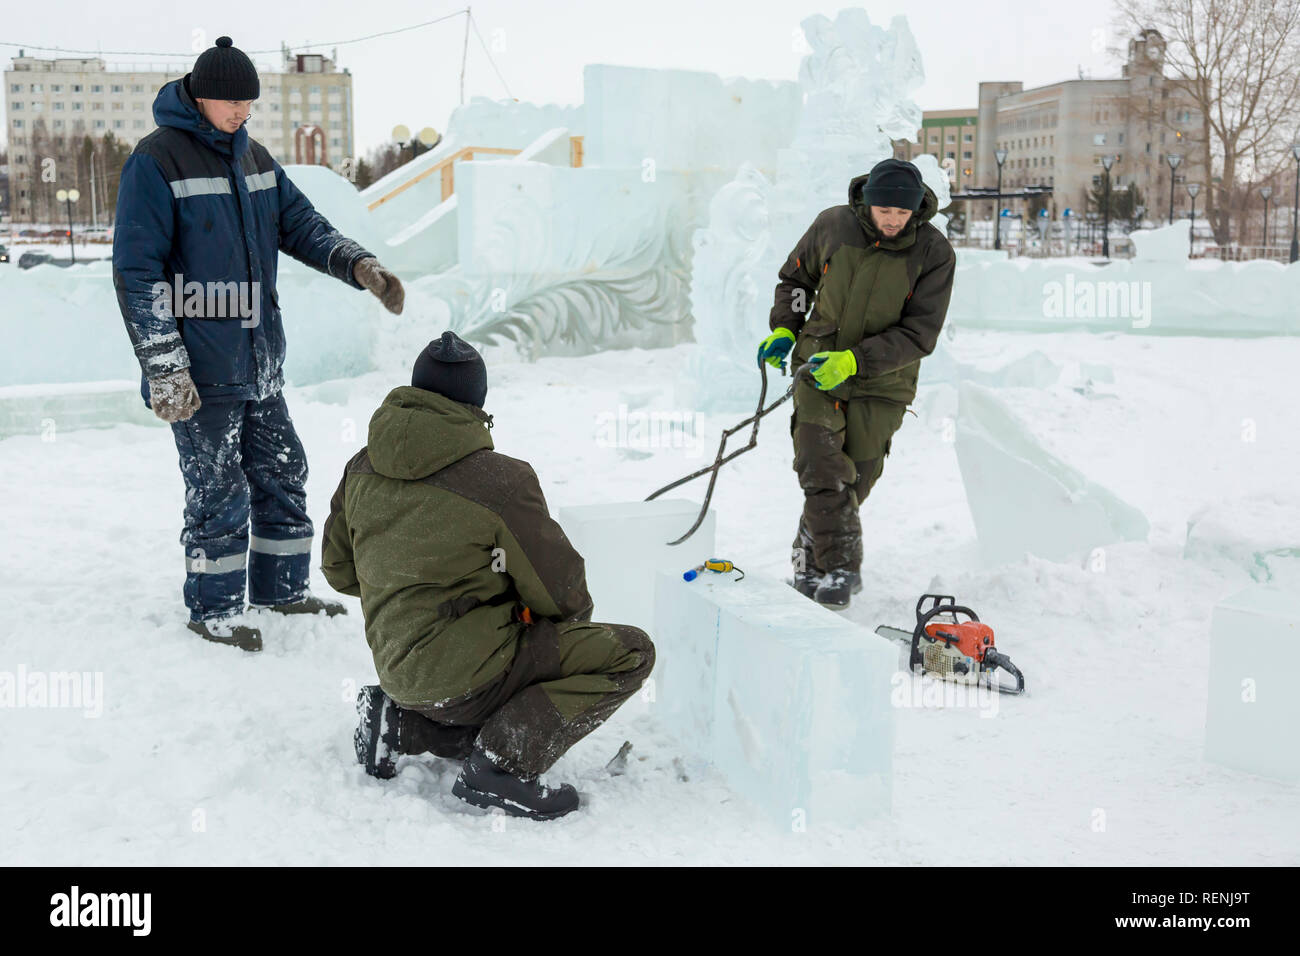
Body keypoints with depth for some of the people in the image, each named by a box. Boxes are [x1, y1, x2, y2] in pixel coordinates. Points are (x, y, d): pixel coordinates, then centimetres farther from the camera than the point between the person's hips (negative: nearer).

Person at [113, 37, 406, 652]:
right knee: (219, 492, 0)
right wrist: (165, 369, -18)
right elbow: (137, 273, -14)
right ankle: (212, 610, 17)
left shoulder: (253, 157, 11)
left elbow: (301, 225, 13)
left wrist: (360, 266, -8)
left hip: (259, 362, 7)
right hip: (200, 371, -7)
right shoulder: (156, 161, -11)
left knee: (282, 476, 14)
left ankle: (283, 590, 30)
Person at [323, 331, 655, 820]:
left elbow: (338, 569, 13)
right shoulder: (503, 480, -19)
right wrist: (572, 611, 14)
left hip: (399, 669, 8)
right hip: (463, 677, -8)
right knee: (630, 652, -5)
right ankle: (502, 764, -11)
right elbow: (561, 592, -10)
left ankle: (403, 721, 11)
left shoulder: (362, 469, 1)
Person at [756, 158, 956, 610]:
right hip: (819, 366, 0)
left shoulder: (935, 254, -12)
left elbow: (918, 335, -14)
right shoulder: (833, 226, -7)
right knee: (823, 472, -12)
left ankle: (811, 558, 25)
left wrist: (854, 361, -24)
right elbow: (796, 277, 13)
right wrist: (783, 328, -2)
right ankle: (840, 566, -6)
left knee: (854, 481, 6)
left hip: (881, 383, 0)